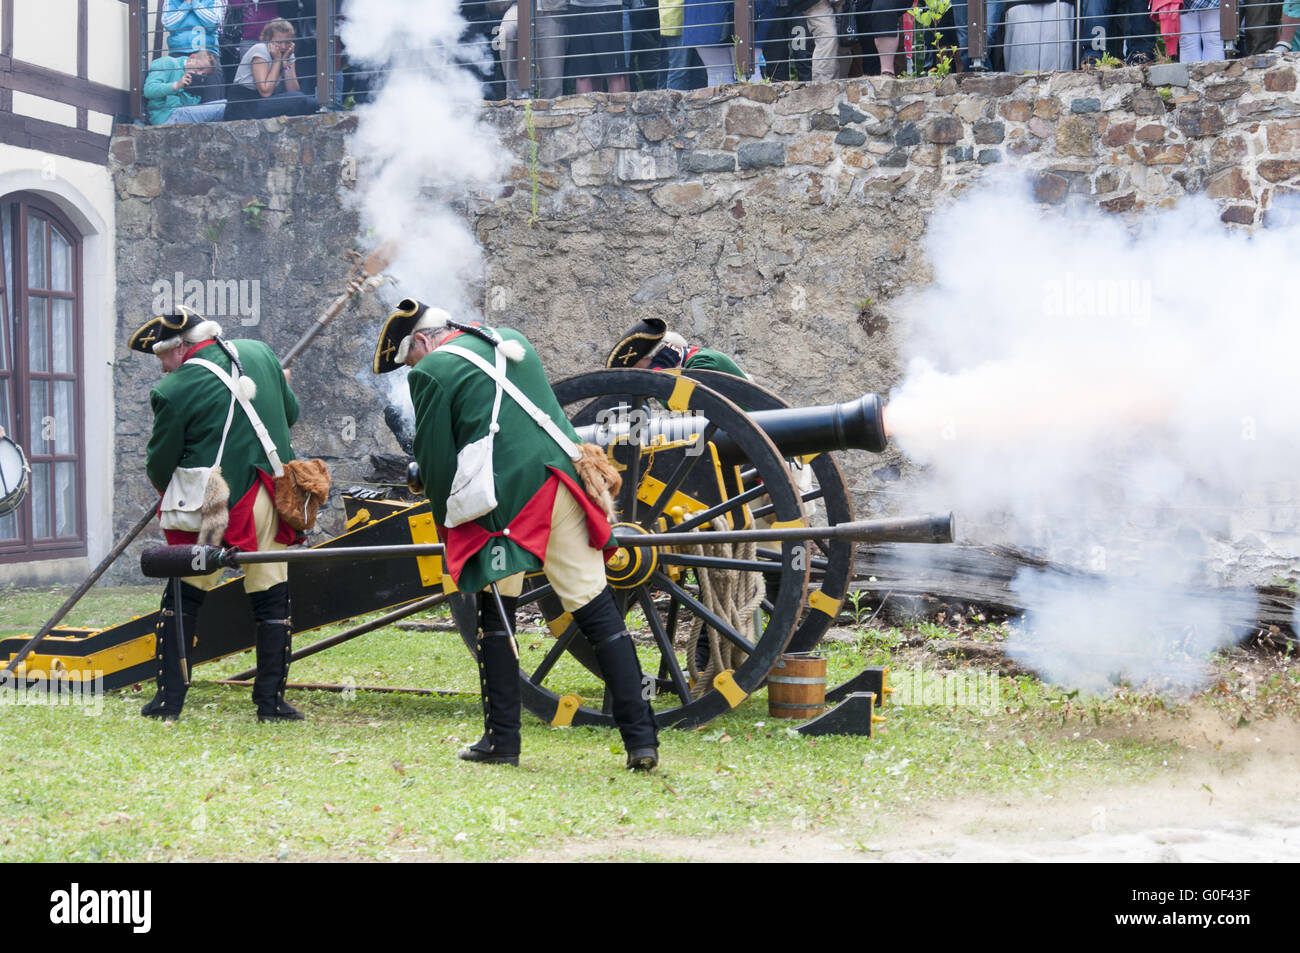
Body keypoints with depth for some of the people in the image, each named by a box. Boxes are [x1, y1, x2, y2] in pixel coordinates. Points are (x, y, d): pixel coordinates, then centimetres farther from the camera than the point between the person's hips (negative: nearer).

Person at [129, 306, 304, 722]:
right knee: (272, 600, 8)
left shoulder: (175, 390, -10)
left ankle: (169, 698, 11)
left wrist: (169, 490, 19)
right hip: (268, 501, 3)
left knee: (183, 597, 12)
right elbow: (291, 413, 17)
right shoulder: (260, 354, 4)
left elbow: (160, 463, -2)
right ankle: (271, 700, 7)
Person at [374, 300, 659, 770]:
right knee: (598, 609, 4)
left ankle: (502, 739, 11)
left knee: (496, 616, 9)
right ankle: (641, 737, 1)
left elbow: (434, 458, 2)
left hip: (505, 502, -5)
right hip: (563, 488, 6)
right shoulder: (513, 342, 21)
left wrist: (448, 522, 14)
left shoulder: (432, 371, 0)